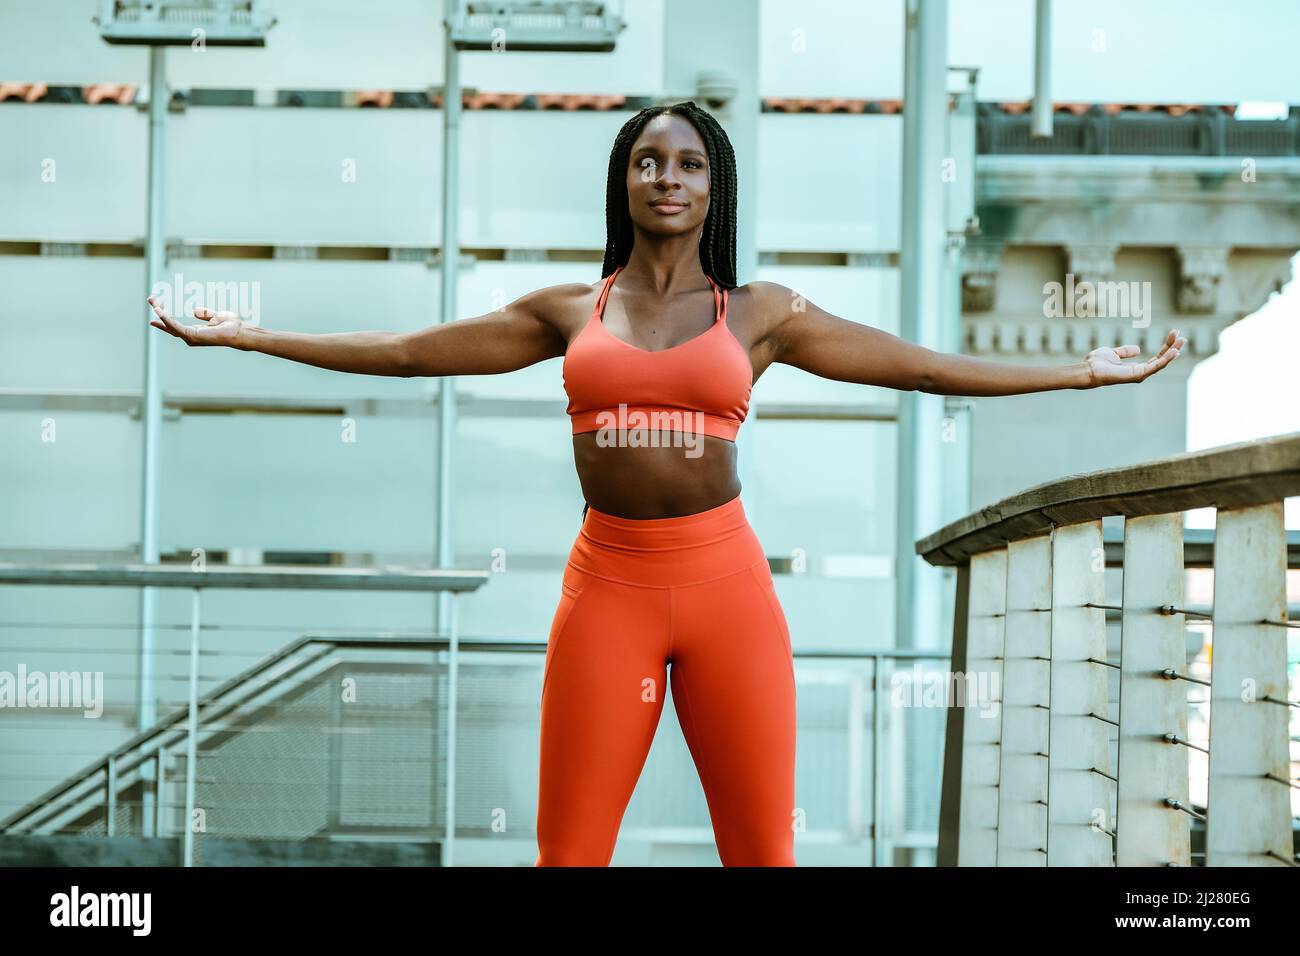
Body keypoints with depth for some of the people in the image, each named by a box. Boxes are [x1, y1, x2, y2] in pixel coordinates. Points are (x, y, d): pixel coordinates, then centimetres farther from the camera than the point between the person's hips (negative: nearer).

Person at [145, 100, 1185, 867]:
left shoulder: (759, 313, 8)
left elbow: (923, 365, 10)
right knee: (569, 850, 1)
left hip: (727, 583, 0)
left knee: (763, 849, 2)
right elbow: (406, 351, 14)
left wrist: (1081, 372, 8)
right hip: (609, 586, 0)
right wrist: (242, 337, 14)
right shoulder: (570, 312, 10)